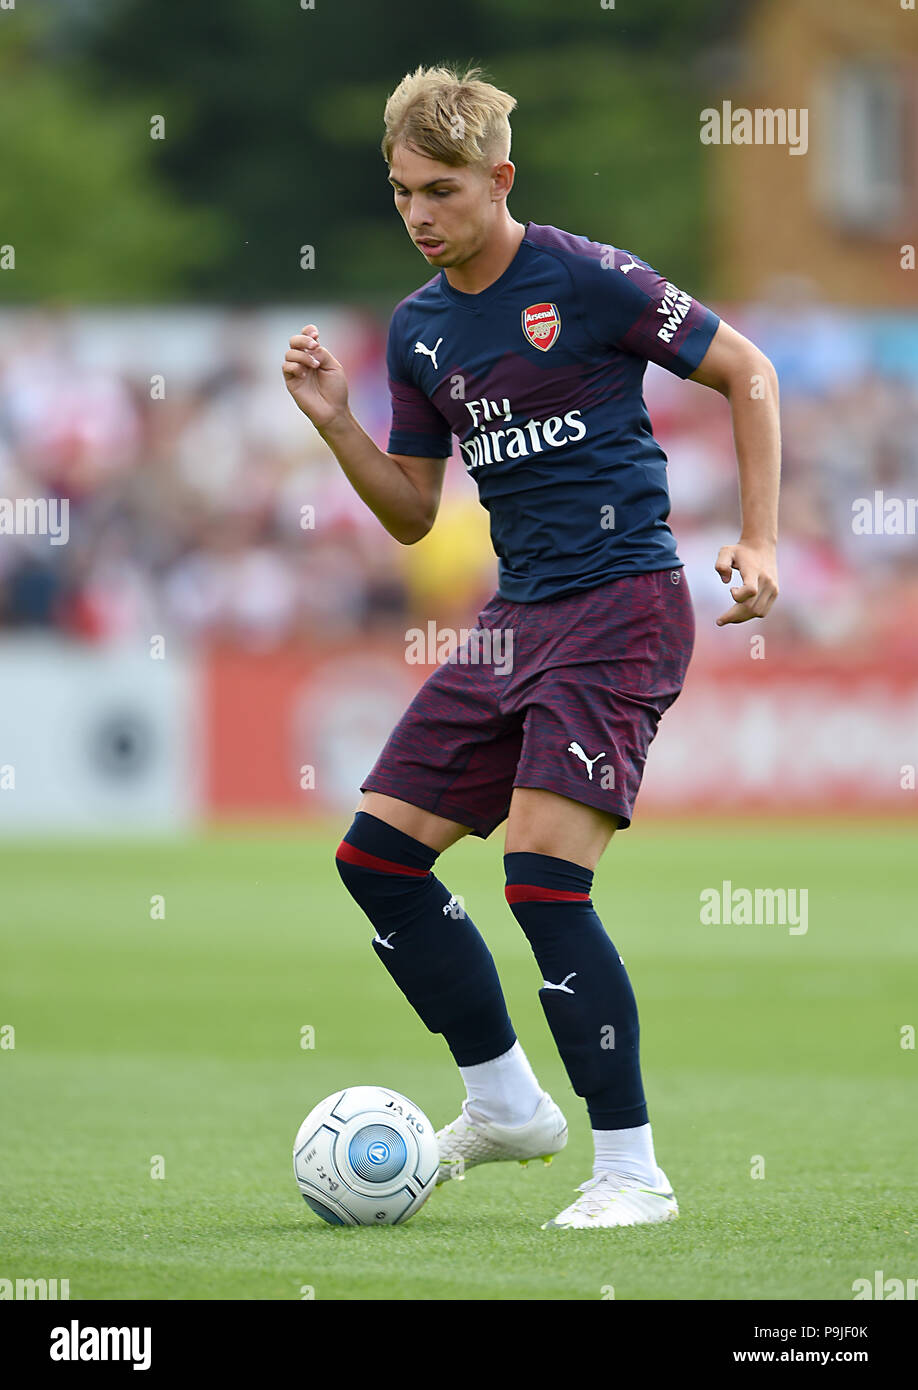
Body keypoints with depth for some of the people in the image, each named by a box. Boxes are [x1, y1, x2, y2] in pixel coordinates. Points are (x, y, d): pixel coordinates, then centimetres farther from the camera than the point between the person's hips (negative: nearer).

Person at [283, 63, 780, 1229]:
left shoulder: (585, 278, -10)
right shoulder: (419, 328, 10)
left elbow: (747, 375, -2)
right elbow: (412, 513, 17)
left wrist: (759, 541, -9)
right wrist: (334, 423, 0)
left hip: (621, 606, -8)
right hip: (516, 617, 8)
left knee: (543, 875, -18)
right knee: (378, 852, 4)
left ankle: (633, 1170, -9)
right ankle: (504, 1102, 20)